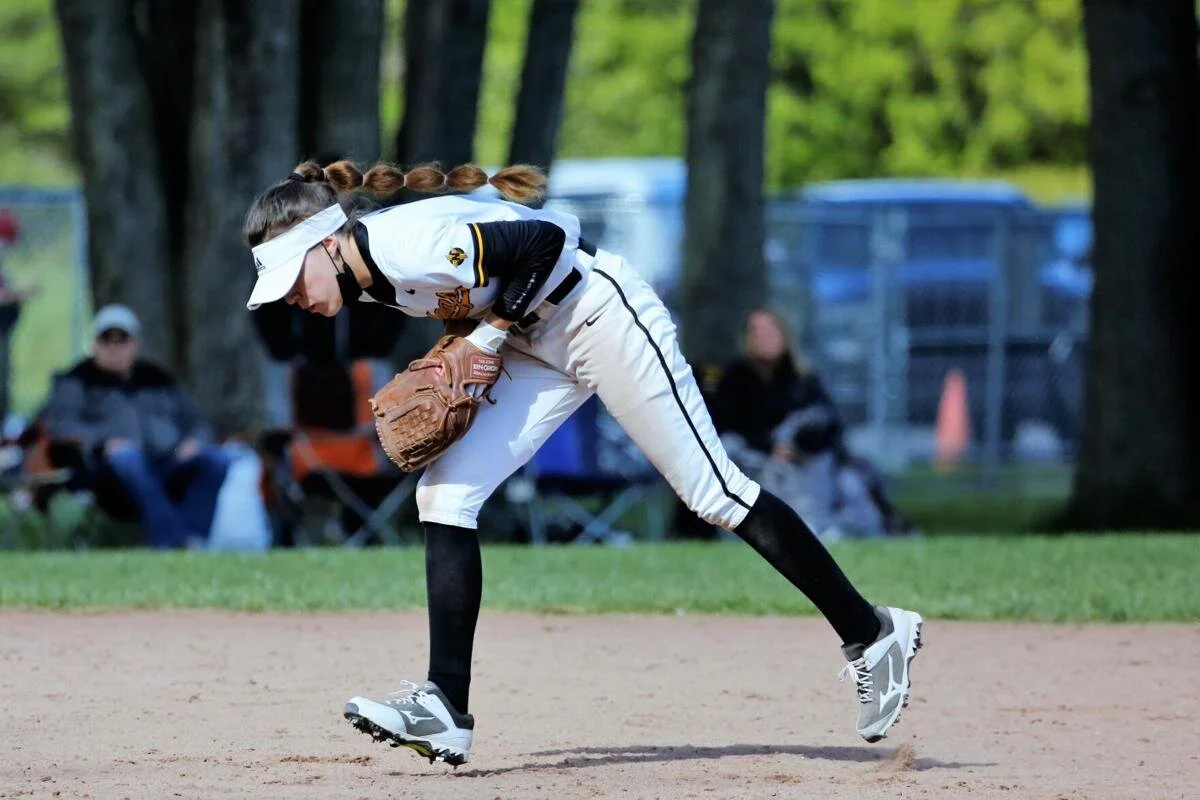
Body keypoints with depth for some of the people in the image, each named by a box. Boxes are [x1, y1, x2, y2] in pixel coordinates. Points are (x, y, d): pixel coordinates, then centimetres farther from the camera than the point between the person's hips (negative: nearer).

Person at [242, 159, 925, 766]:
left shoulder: (406, 245, -28)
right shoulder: (367, 275, 1)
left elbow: (543, 240, -27)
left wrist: (489, 333, -21)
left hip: (601, 317, -9)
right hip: (541, 348, 9)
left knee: (715, 494, -4)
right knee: (444, 495, -4)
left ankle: (870, 633, 8)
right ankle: (446, 708, -5)